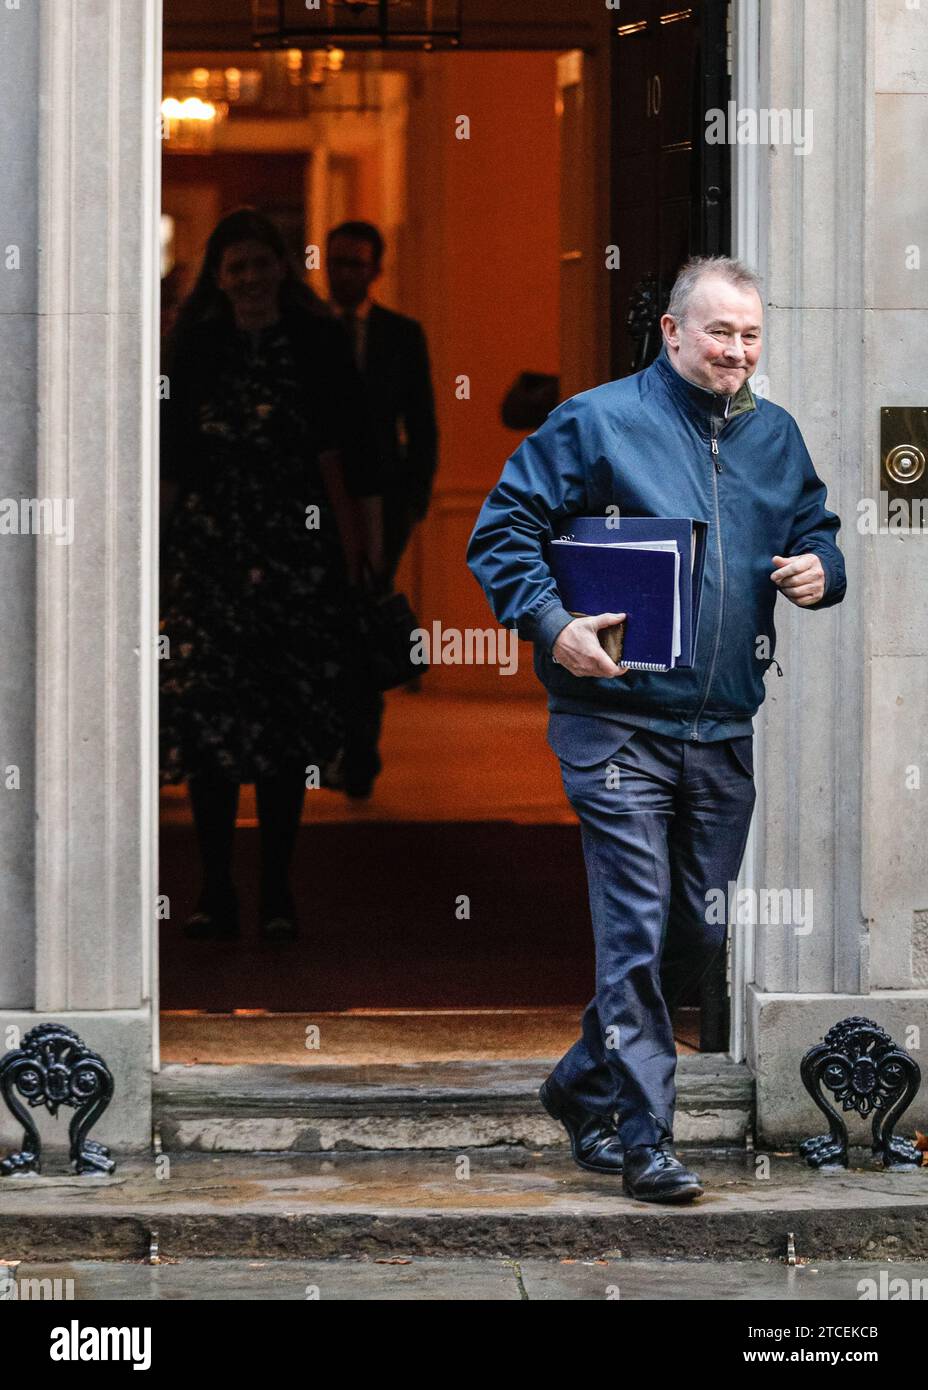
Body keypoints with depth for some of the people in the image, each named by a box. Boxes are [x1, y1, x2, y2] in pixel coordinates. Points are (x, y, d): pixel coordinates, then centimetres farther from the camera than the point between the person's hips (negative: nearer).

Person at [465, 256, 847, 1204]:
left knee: (698, 935, 12)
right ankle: (645, 1141, -6)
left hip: (724, 733, 6)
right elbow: (501, 531, -4)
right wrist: (552, 626, -18)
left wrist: (821, 570, 0)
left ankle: (582, 1089, 31)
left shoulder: (776, 438, 12)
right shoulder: (597, 423, -4)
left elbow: (817, 530, 24)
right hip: (619, 725, -6)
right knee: (637, 932, -10)